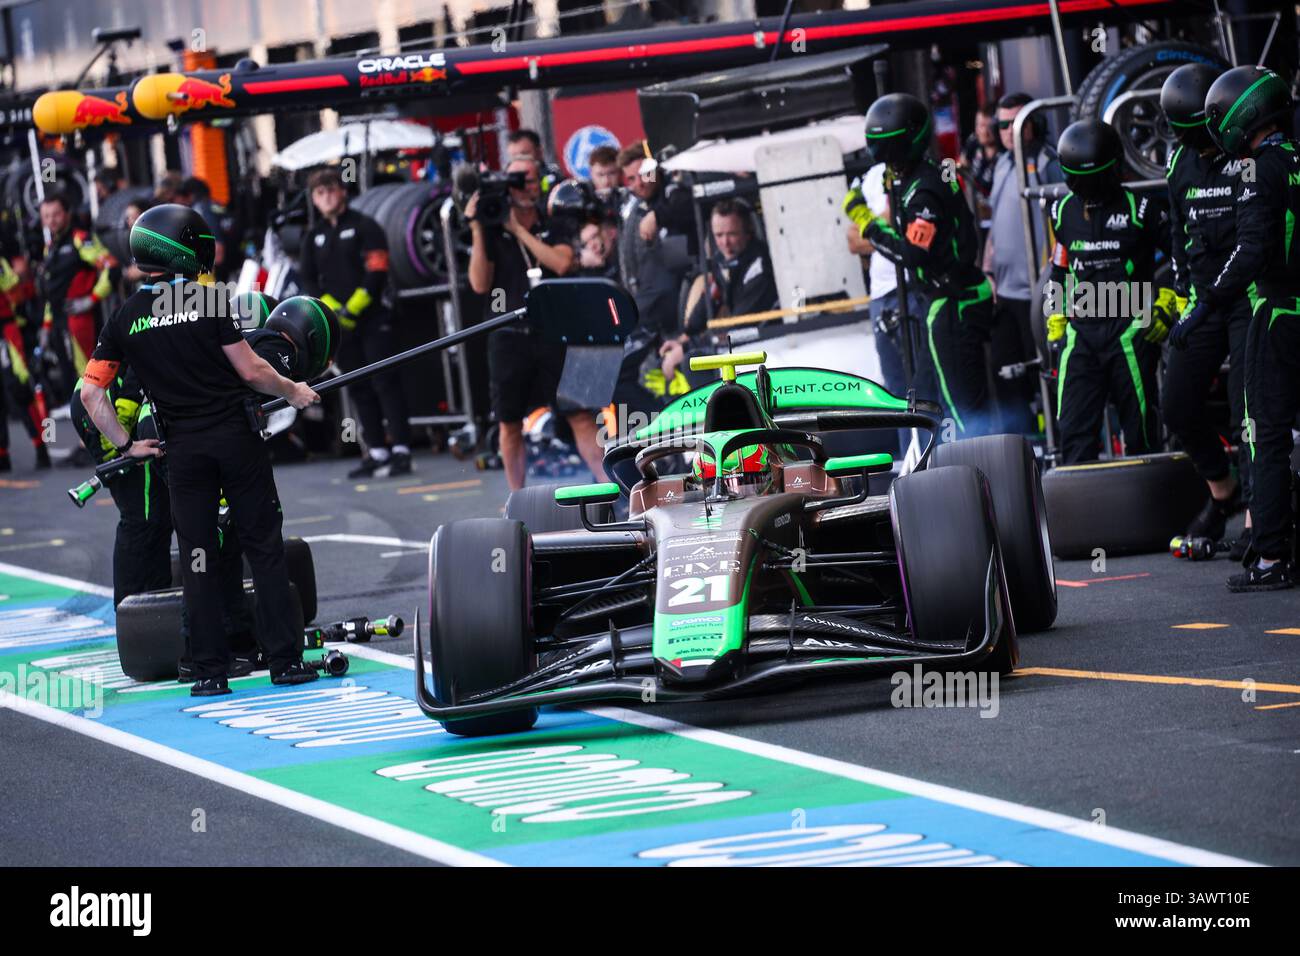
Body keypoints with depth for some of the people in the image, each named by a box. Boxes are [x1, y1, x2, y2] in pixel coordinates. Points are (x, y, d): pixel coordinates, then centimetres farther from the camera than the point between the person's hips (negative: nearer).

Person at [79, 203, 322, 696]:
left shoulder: (124, 318, 2)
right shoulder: (208, 301, -8)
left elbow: (90, 392, 0)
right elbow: (251, 371, -8)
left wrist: (125, 444, 8)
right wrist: (293, 392, 9)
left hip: (183, 447, 3)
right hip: (235, 434, -3)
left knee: (197, 559, 6)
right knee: (264, 548, 4)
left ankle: (211, 673, 4)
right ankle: (285, 660, 3)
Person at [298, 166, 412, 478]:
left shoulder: (364, 227, 0)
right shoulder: (314, 237, 15)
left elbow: (377, 272, -9)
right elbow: (307, 280, 8)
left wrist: (353, 307, -16)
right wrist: (333, 309, -8)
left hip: (372, 320, -5)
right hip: (338, 323, 5)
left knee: (384, 383, -9)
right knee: (359, 389, 7)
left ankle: (401, 449, -10)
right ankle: (377, 450, 11)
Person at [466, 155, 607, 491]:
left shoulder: (554, 229, 10)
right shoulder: (491, 233, 5)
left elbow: (562, 264, -10)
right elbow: (480, 284, -5)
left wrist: (519, 230, -9)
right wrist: (477, 230, -11)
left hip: (551, 334, 0)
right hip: (509, 337, 0)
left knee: (580, 414, -7)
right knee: (510, 423, 5)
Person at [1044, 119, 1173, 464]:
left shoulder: (1139, 208, -5)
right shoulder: (1064, 211, 9)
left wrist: (1168, 305, -5)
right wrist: (1055, 320, 16)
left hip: (1130, 329, -4)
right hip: (1081, 331, 4)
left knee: (1140, 428, 2)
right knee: (1075, 430, -3)